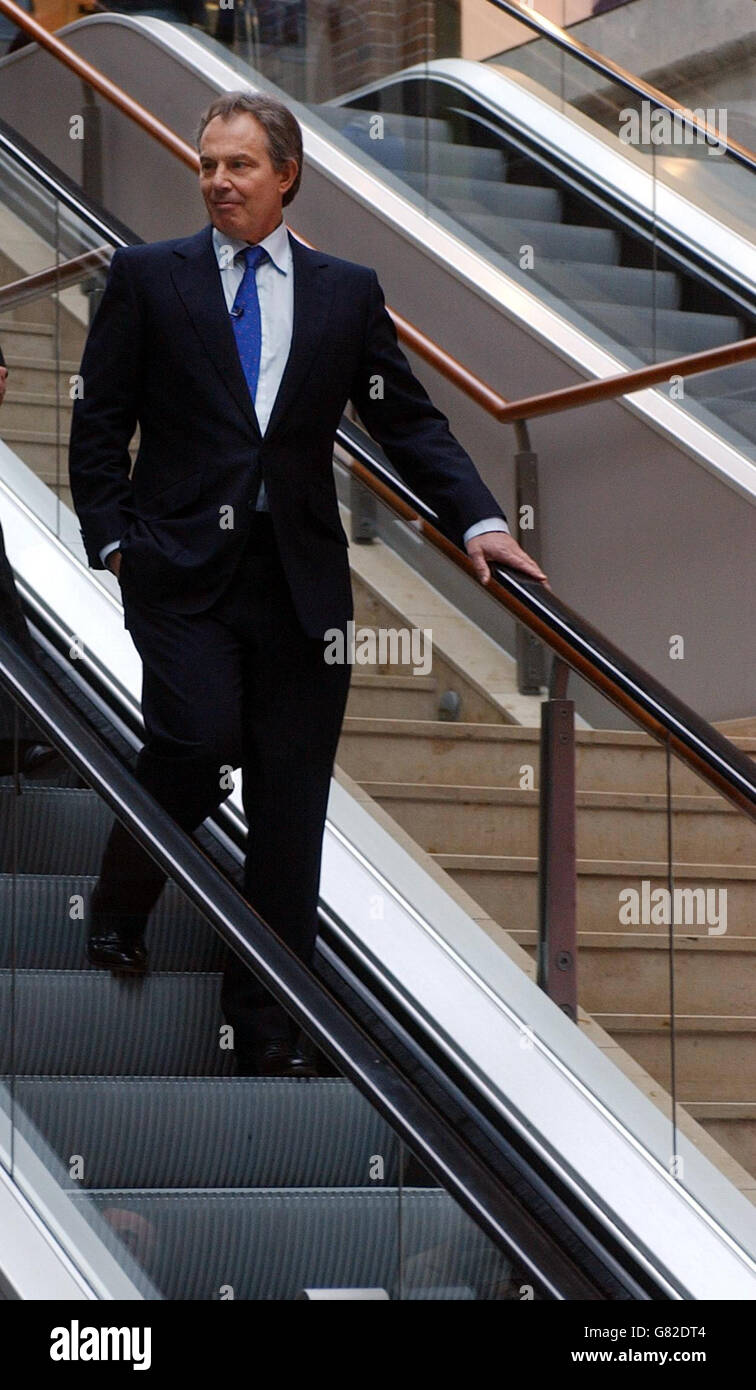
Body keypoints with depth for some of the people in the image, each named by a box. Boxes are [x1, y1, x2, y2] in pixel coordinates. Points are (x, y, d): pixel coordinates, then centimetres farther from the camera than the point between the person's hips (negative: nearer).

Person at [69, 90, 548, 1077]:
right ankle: (121, 905, 9)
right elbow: (99, 423, 6)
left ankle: (267, 1027, 12)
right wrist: (114, 541, -4)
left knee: (289, 804, 3)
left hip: (301, 578, 2)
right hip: (183, 569, -2)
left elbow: (409, 421, 9)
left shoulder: (348, 292, 10)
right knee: (198, 740, -21)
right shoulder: (147, 278, 6)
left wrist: (481, 522, -3)